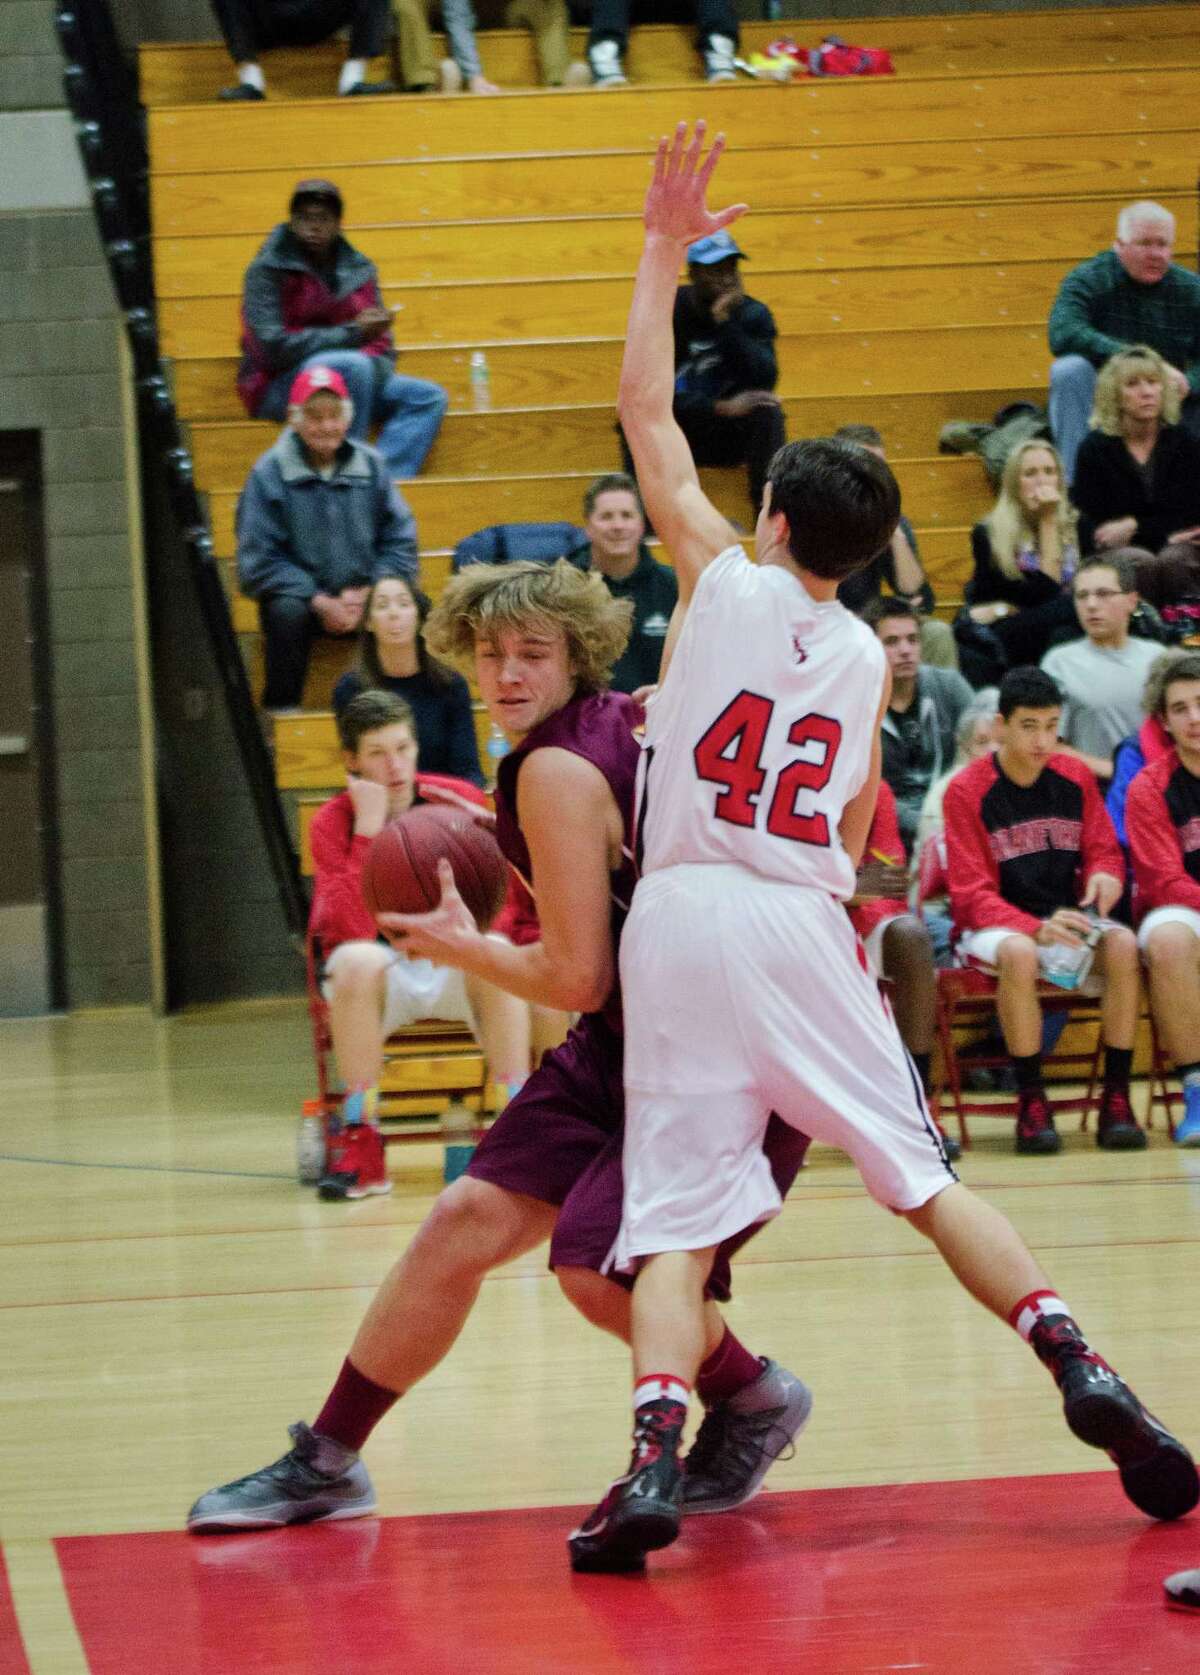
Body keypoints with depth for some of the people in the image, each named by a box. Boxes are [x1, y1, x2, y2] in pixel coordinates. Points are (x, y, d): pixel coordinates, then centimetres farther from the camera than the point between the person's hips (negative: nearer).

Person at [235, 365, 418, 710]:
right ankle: (281, 708, -17)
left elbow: (401, 542, 3)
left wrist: (368, 594, -13)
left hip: (366, 599, 2)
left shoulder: (370, 466, 3)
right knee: (287, 612, -36)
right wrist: (319, 602, -16)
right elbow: (258, 562, -9)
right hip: (301, 595, -2)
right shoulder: (268, 473, -7)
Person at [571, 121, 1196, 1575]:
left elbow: (644, 408, 8)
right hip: (803, 921, 3)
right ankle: (1082, 1375, 0)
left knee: (676, 1222, -5)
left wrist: (664, 247, 14)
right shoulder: (864, 660, 13)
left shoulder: (727, 581, 4)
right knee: (926, 1181, 10)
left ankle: (654, 1462, -21)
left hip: (683, 914, -2)